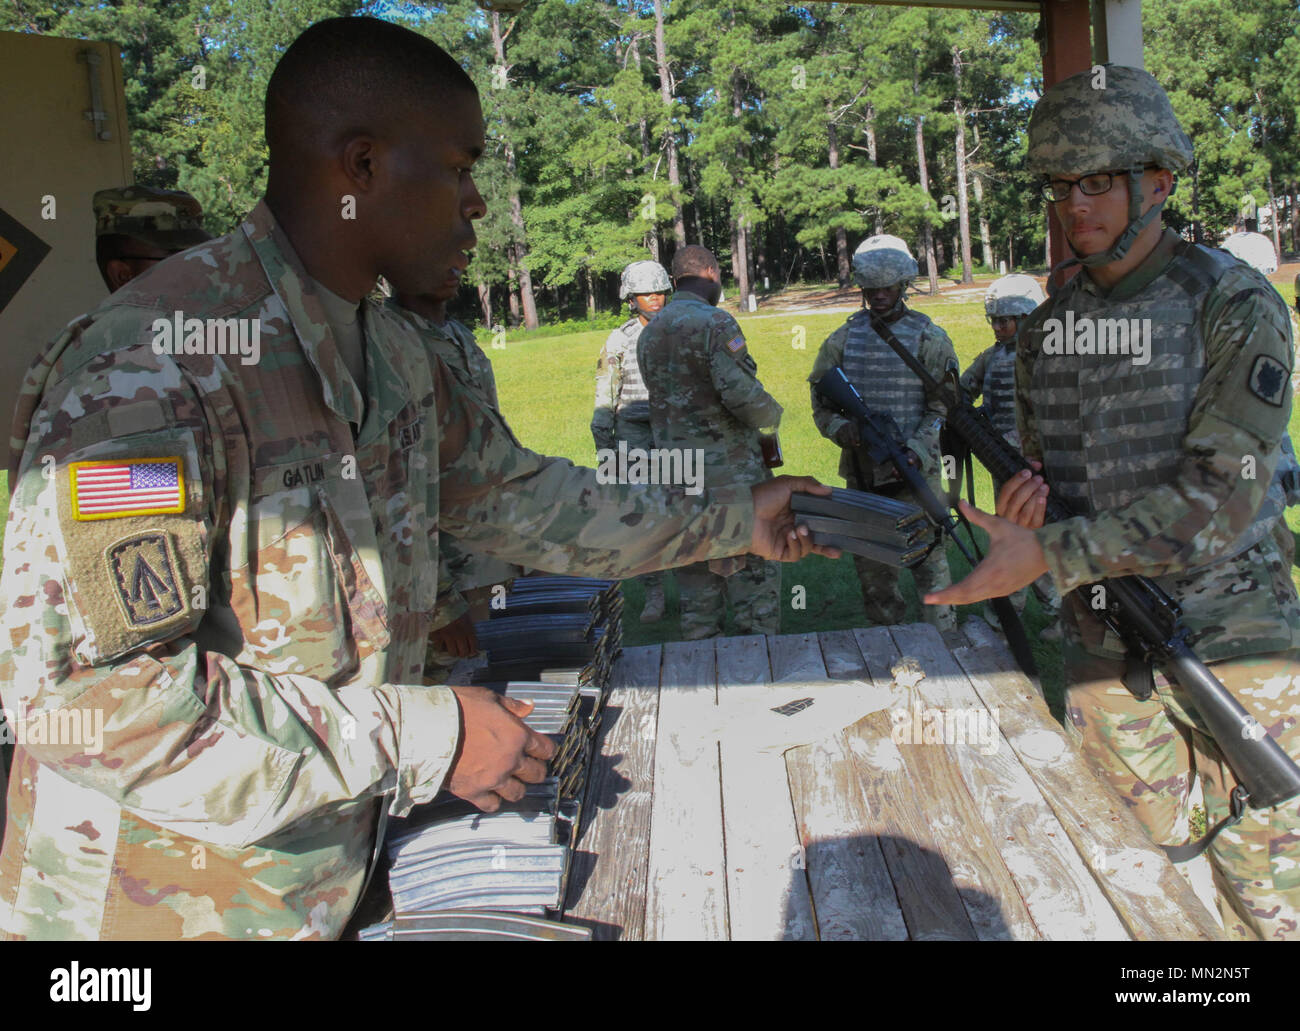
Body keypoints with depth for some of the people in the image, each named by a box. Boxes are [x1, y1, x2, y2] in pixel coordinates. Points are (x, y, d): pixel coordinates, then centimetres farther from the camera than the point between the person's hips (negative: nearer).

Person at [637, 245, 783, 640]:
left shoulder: (648, 334, 11)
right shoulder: (715, 323, -13)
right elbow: (742, 393, -22)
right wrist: (771, 418, -4)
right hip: (730, 473, -7)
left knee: (695, 573, 13)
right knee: (754, 576, 3)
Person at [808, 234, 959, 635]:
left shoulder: (929, 338, 0)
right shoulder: (843, 339, 8)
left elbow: (941, 408, -4)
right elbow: (821, 404, 9)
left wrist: (916, 452, -19)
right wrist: (841, 429, -13)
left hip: (916, 471, -3)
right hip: (861, 472, 3)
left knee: (927, 556, -3)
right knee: (870, 562, 11)